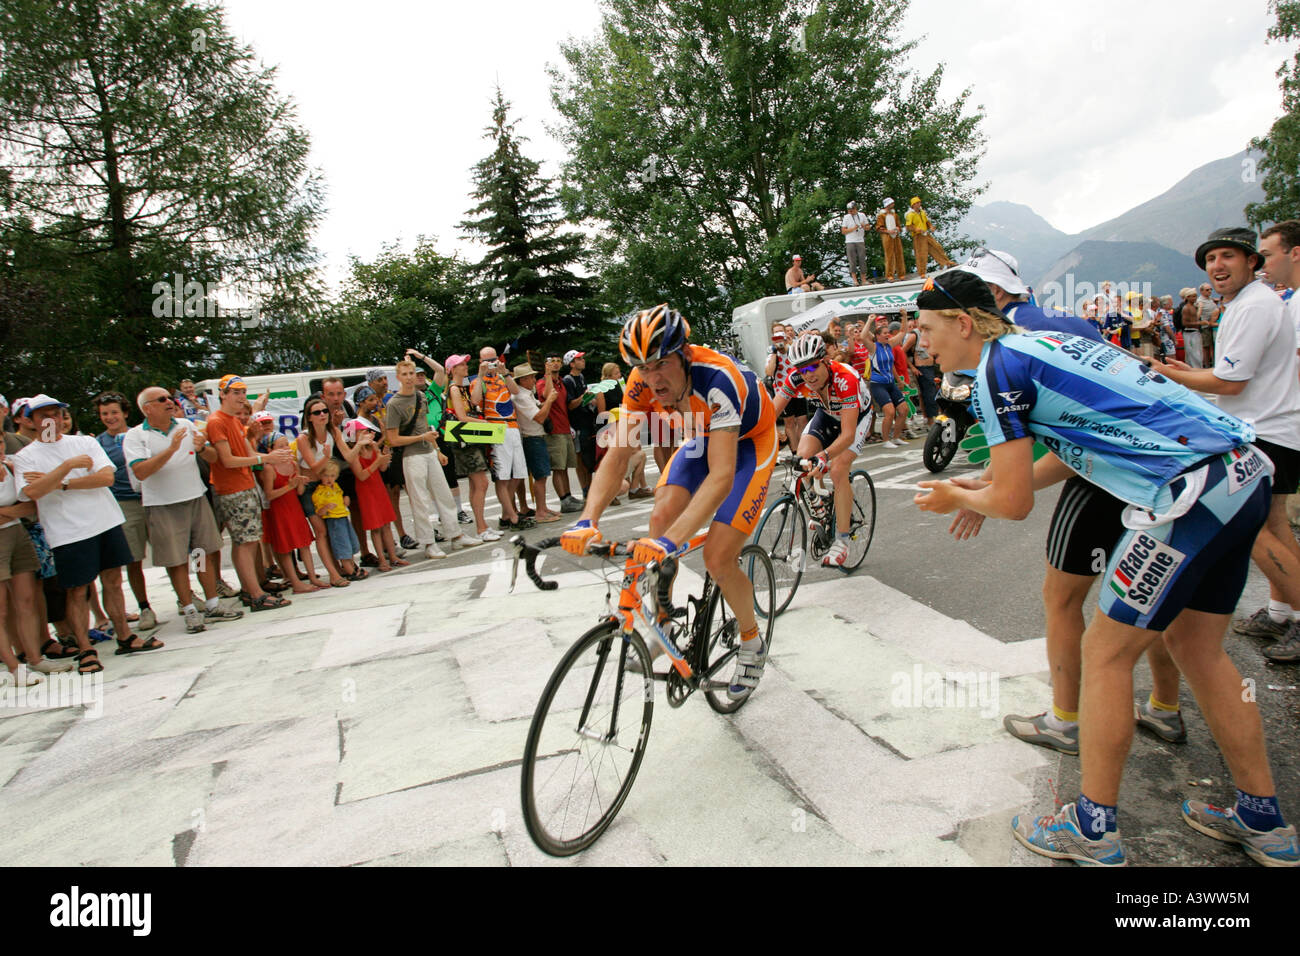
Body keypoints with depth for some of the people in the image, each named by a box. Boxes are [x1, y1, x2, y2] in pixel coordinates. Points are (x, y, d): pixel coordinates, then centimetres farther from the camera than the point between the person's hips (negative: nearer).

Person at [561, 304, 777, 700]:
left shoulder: (719, 379, -40)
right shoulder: (643, 382, -22)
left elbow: (722, 475, -47)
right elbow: (617, 456, -24)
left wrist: (674, 539, -57)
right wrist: (588, 520, -39)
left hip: (749, 443, -5)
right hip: (704, 436, 5)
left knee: (717, 558, -13)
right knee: (661, 516, -16)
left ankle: (752, 644, 14)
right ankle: (660, 627, 5)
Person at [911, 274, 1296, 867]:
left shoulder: (997, 368, -9)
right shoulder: (1038, 340, 19)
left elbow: (1014, 504, -9)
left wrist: (957, 498, 11)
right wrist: (990, 487, 25)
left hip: (1191, 493, -10)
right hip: (1246, 470, 10)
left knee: (1105, 655, 2)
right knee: (1195, 649, 20)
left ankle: (1093, 829, 16)